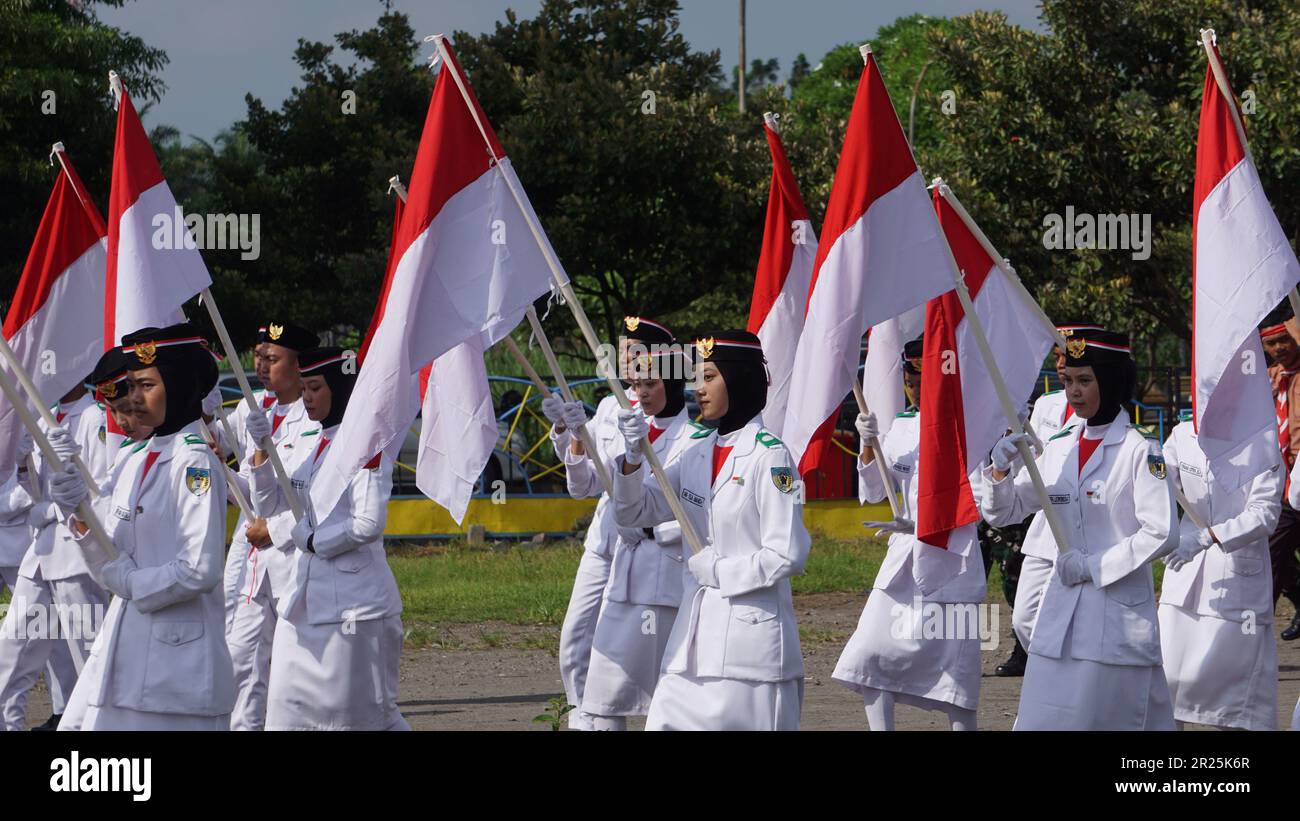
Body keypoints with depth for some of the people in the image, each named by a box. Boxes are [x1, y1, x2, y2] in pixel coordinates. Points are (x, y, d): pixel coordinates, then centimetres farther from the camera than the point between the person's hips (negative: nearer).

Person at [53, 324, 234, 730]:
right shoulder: (134, 461, 13)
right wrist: (78, 511, -6)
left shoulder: (194, 462, -11)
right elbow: (108, 563, 10)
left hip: (177, 651, -8)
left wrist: (130, 582, -7)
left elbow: (200, 570, -18)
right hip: (123, 644, 8)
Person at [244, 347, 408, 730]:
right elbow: (268, 508, 10)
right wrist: (261, 451, -5)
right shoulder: (299, 444, 13)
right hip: (301, 603, 7)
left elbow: (369, 525, -17)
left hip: (352, 604, -7)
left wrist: (286, 533, -13)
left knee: (369, 713, 0)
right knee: (288, 712, 5)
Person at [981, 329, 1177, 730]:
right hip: (1061, 610, 6)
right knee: (1043, 719, 3)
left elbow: (1161, 533, -13)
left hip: (1121, 609, -6)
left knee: (1115, 719, -5)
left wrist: (1095, 566, -13)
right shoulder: (1058, 449, 10)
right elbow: (1003, 512, 14)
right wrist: (1000, 470, -6)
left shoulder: (1140, 452, -8)